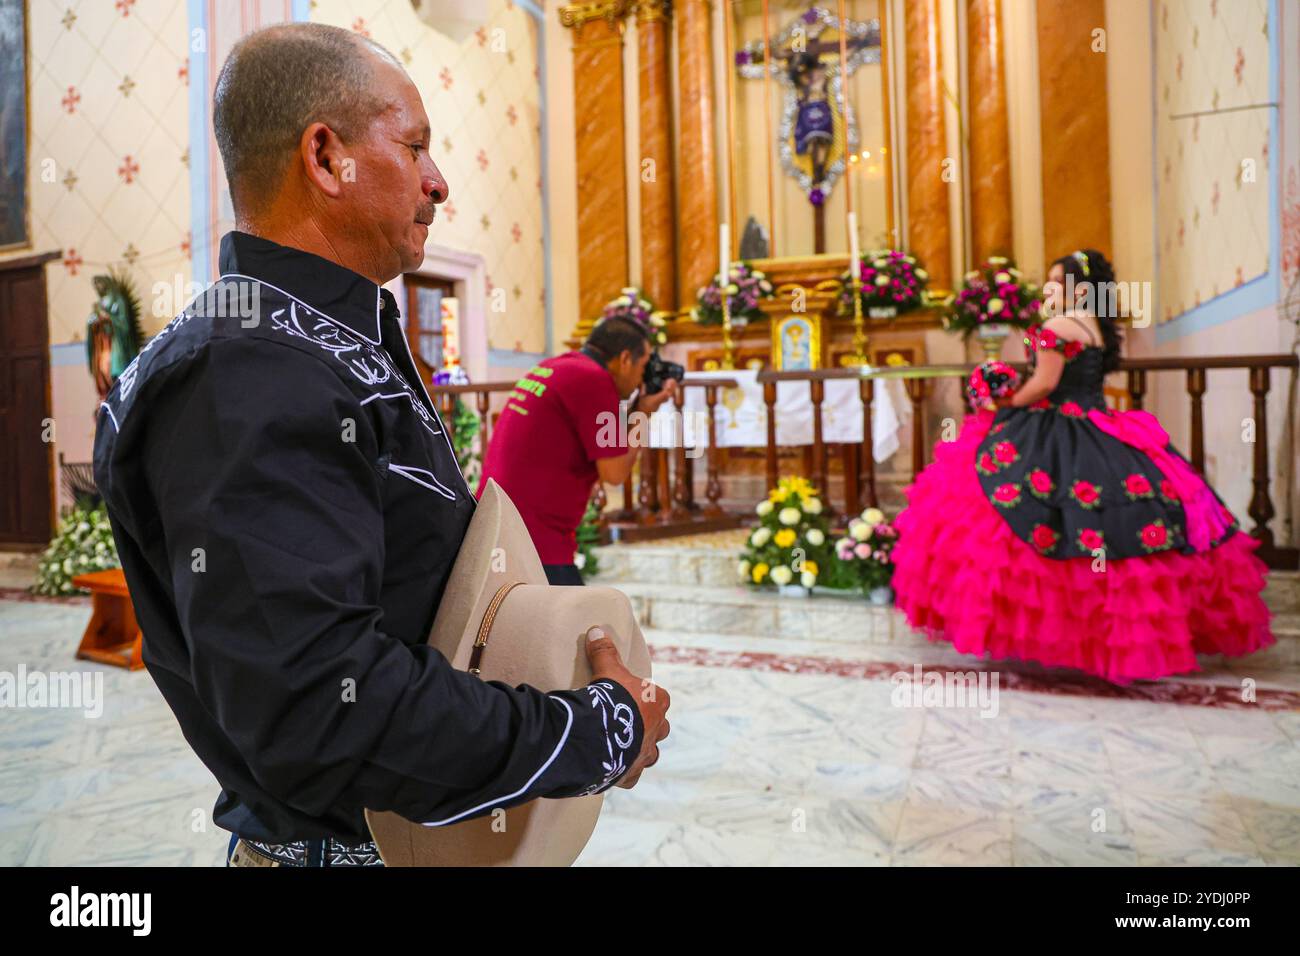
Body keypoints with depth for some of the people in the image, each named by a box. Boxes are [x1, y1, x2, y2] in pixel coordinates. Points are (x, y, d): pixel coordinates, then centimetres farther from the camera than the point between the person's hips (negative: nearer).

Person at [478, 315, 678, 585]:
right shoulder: (594, 378, -14)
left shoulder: (551, 368, 13)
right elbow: (615, 472, -12)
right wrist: (642, 416, 2)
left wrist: (635, 411, 15)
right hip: (534, 541, -10)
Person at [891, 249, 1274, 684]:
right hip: (1097, 434, 10)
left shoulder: (1056, 327, -13)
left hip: (1052, 441, -9)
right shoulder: (1099, 329, 15)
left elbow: (1044, 384, -17)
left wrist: (1005, 404, -2)